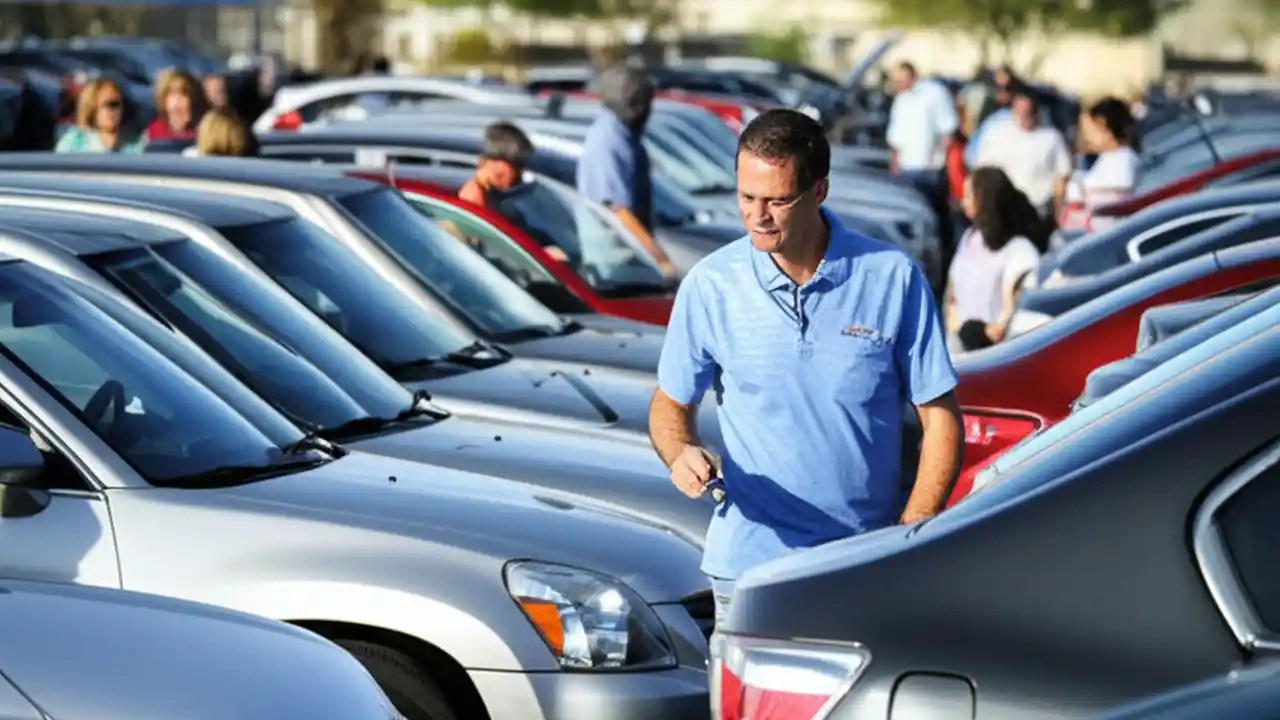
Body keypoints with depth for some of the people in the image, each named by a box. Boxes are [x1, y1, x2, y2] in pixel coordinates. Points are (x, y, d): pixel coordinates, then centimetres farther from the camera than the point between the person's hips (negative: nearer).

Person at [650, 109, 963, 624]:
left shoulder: (893, 277, -4)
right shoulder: (710, 285, -1)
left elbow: (940, 417, 1)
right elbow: (670, 403, 10)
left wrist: (909, 540, -8)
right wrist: (681, 456, -13)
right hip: (748, 562, 0)